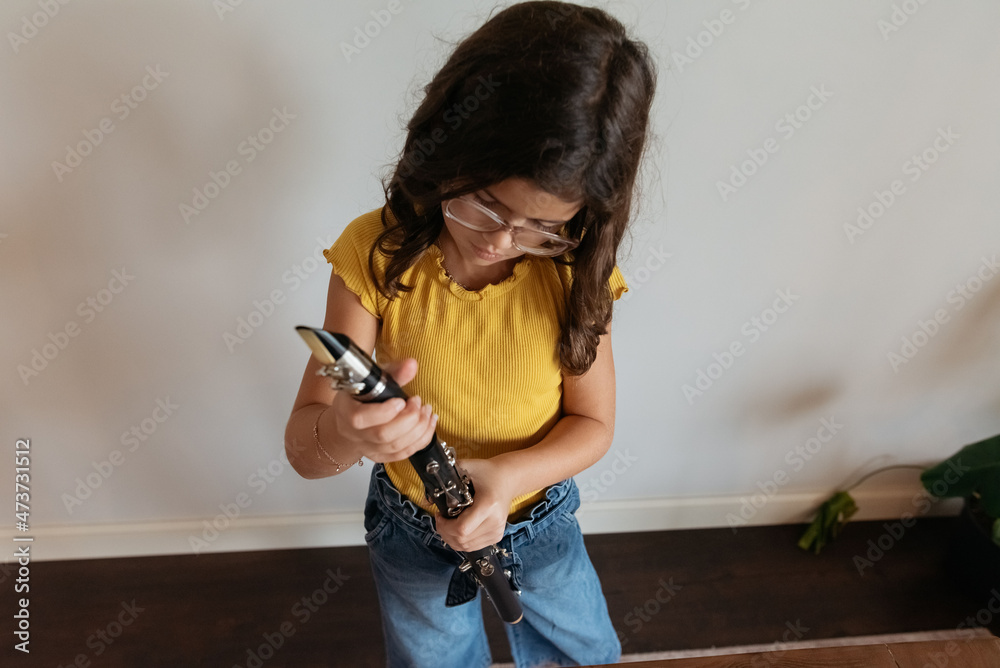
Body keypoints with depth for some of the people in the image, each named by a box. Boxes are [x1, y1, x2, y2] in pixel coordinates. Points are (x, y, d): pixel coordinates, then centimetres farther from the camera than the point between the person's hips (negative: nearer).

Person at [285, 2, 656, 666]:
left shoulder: (572, 269, -22)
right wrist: (344, 433, -49)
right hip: (412, 530, 0)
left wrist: (508, 474, -33)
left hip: (540, 519, 1)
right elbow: (303, 449, -25)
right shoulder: (376, 253, -26)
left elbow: (593, 423, -14)